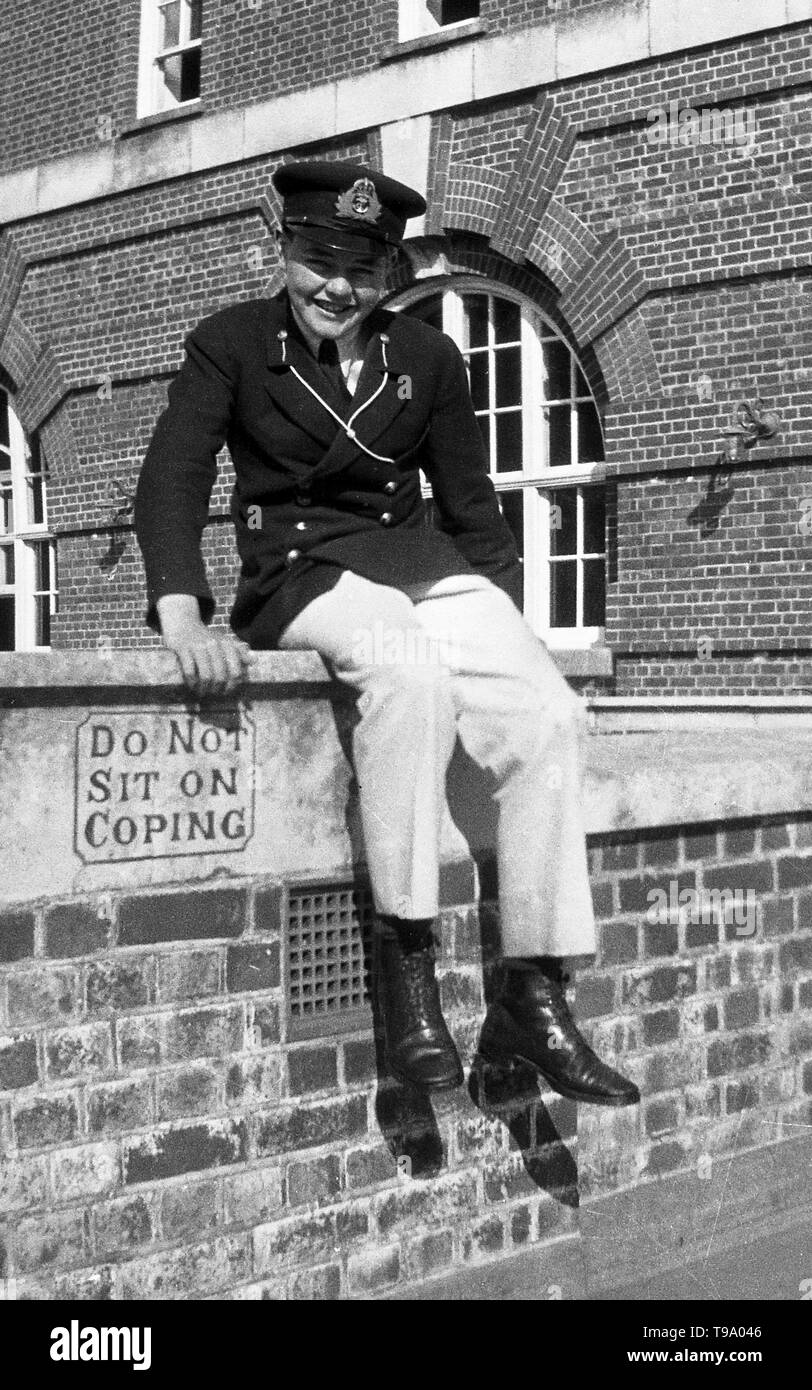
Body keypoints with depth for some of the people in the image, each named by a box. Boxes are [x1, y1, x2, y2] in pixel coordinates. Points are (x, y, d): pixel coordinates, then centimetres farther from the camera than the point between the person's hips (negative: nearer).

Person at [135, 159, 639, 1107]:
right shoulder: (230, 344, 4)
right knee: (411, 672, -37)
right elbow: (171, 482, -6)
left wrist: (506, 621, 4)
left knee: (546, 712, -23)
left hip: (425, 565, 4)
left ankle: (534, 1002, -18)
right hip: (300, 572, -4)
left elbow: (470, 503, 17)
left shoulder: (428, 359, 13)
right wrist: (183, 619, -22)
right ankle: (403, 961, -30)